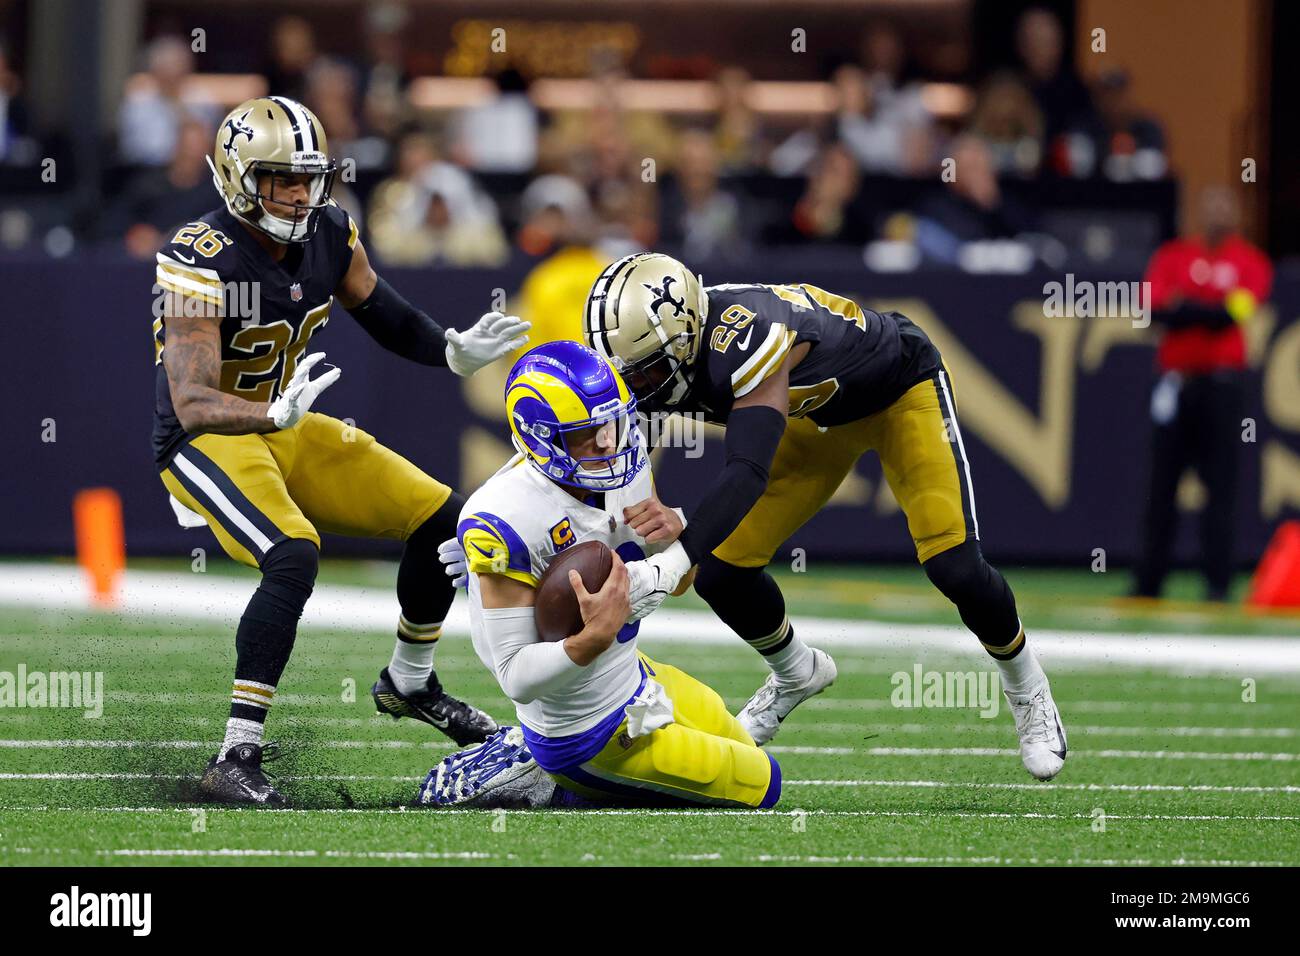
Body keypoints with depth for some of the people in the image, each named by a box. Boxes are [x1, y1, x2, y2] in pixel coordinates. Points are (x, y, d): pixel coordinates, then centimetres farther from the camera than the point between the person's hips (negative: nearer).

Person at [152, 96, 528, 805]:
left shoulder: (328, 236, -4)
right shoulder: (203, 264, -26)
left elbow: (386, 316, 13)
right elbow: (192, 404, -33)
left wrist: (455, 352, -7)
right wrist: (276, 413, -51)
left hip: (286, 427, 8)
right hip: (207, 445, -8)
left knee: (443, 520, 4)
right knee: (292, 558, -33)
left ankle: (409, 683, 30)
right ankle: (236, 760, -30)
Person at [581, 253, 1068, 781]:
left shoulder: (744, 340, -44)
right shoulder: (656, 349, -22)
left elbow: (748, 472, -53)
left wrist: (669, 566, -63)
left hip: (902, 386, -7)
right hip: (815, 414, 7)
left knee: (954, 566, -20)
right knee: (723, 573, -4)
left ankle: (1026, 687, 10)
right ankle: (797, 675, 28)